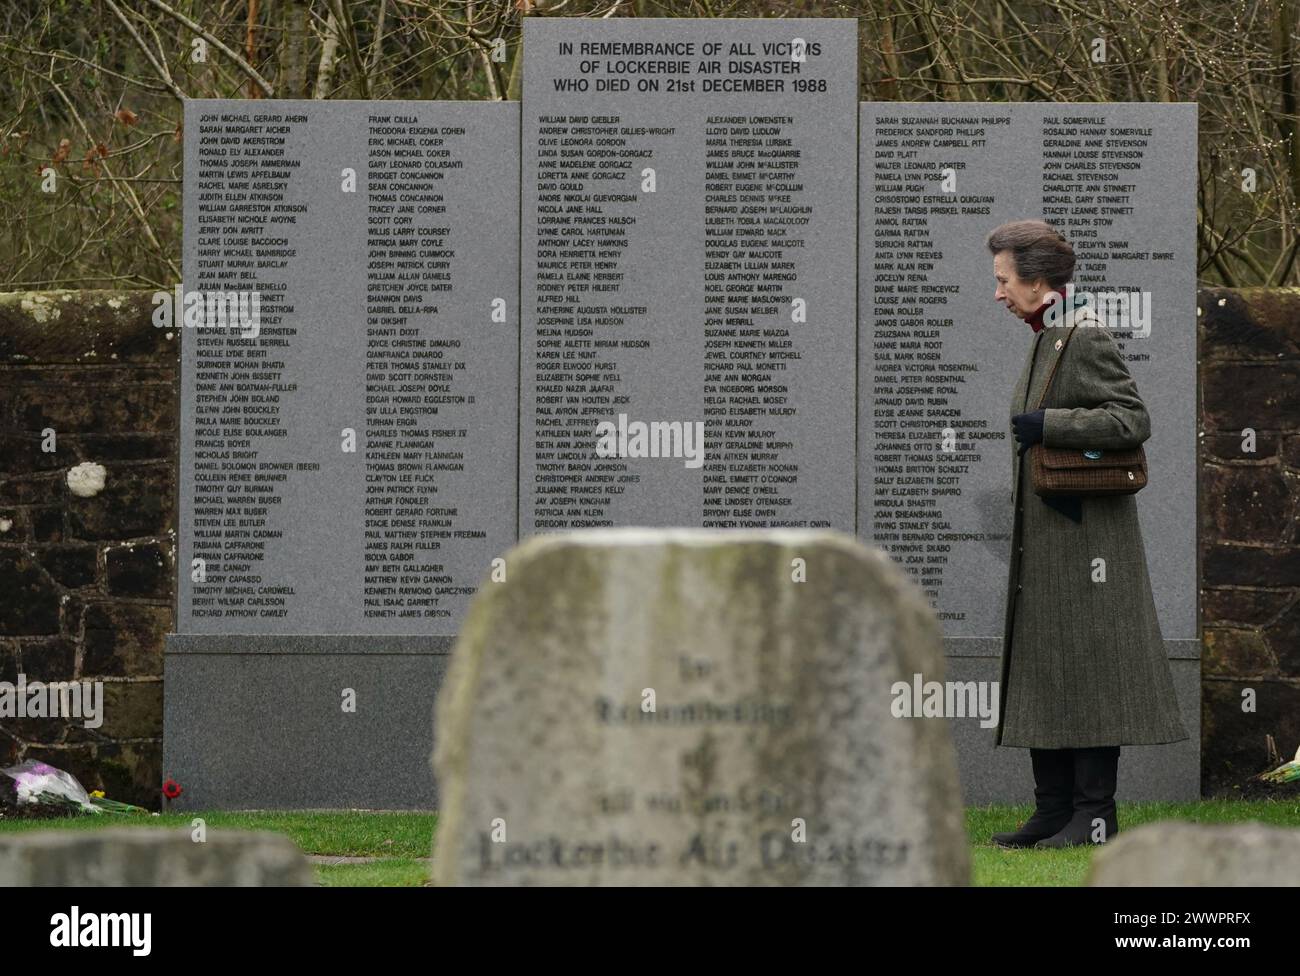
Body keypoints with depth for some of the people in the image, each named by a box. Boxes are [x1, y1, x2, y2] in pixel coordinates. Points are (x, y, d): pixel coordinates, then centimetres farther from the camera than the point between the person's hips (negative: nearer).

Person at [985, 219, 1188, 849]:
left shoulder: (1088, 341, -13)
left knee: (1086, 672, -7)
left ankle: (1095, 816, -4)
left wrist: (1045, 425, -21)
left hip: (1083, 536, -10)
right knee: (1039, 672, 9)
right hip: (1043, 545, 10)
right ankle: (1055, 810, 13)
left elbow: (1132, 421, -20)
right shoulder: (1044, 343, 16)